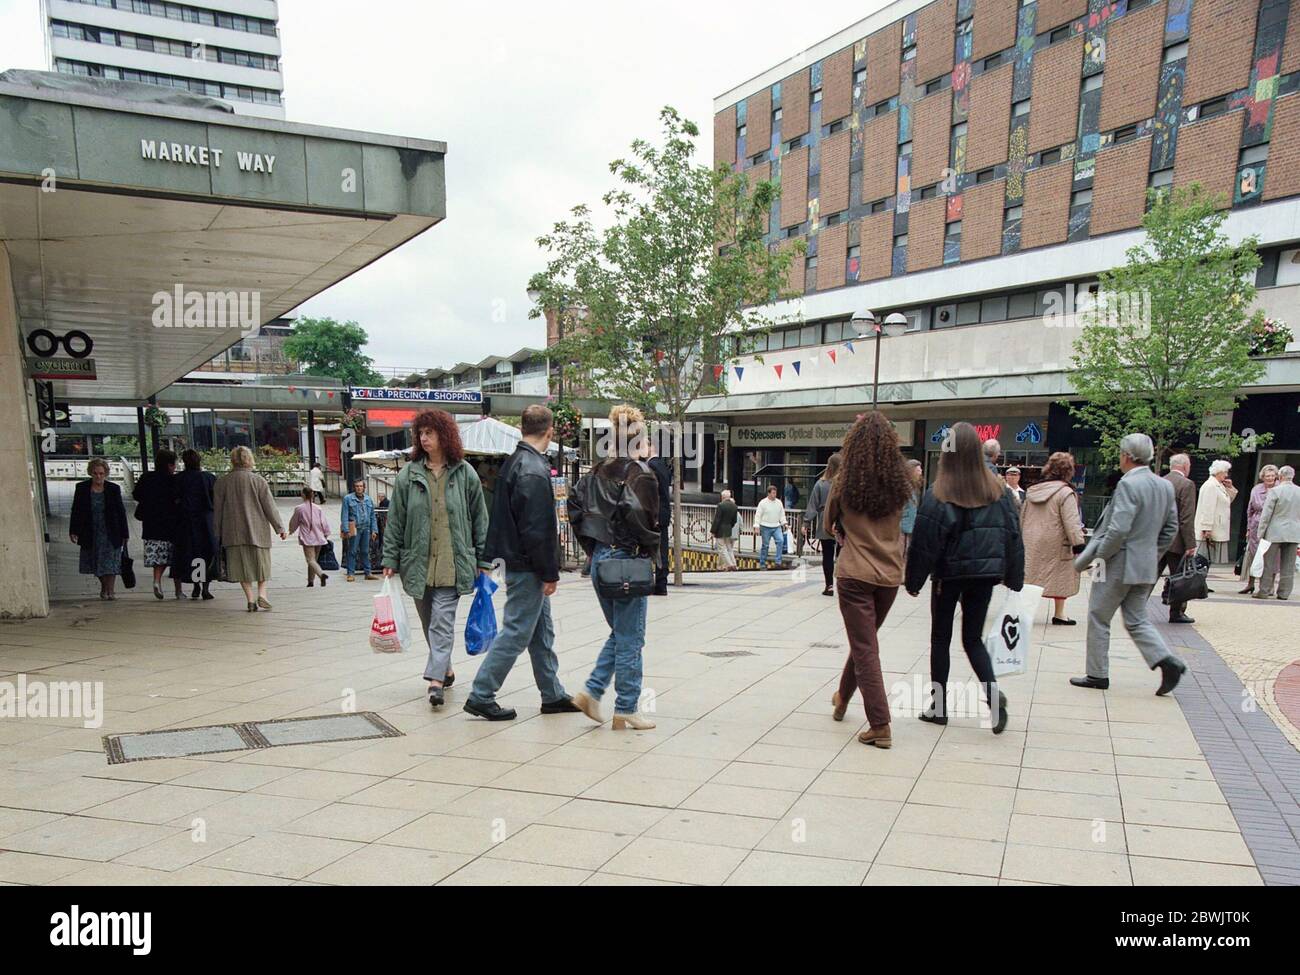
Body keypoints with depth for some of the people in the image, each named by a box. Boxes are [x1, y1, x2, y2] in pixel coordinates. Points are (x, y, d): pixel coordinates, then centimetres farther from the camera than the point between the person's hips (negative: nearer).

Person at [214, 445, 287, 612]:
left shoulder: (222, 481, 1)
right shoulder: (259, 480, -5)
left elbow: (217, 509, 6)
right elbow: (269, 506, -4)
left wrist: (218, 533, 15)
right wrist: (280, 528, 3)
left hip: (234, 532, 2)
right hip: (258, 530, -1)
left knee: (242, 565, 7)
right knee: (262, 563, 12)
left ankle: (250, 599, 4)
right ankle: (262, 594, -2)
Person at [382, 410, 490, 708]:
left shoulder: (465, 474, 1)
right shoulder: (408, 475, 4)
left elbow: (480, 519, 5)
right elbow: (395, 520, 6)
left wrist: (483, 561, 3)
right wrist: (390, 561, 2)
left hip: (452, 563, -3)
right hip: (418, 561, 3)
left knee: (442, 620, -9)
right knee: (429, 622, 13)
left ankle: (435, 679, -10)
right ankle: (445, 668, 30)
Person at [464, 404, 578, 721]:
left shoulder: (512, 463, 11)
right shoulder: (535, 471, -20)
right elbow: (538, 529, -22)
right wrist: (550, 573, -15)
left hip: (517, 561, 10)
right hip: (528, 567, -10)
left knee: (542, 631, 16)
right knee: (516, 632, -1)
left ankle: (553, 695, 25)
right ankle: (480, 696, 7)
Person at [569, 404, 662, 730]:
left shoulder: (599, 471, 9)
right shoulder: (641, 473, -12)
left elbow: (575, 506, 8)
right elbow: (636, 512, -27)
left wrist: (592, 544, 12)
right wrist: (651, 544, -11)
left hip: (600, 559, 7)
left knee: (619, 633, 22)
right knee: (630, 639, 5)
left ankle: (592, 691, 14)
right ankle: (626, 710, 14)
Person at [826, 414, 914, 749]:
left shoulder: (845, 481, -10)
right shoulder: (899, 481, -3)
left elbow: (830, 523, 6)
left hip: (855, 573, -4)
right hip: (890, 573, 4)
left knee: (865, 647, 2)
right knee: (864, 641, 21)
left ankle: (880, 726, -1)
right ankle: (843, 698, 41)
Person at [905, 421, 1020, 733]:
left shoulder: (937, 495, -13)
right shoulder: (998, 491, -2)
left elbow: (924, 543, -12)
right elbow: (1013, 535, 2)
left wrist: (913, 581, -1)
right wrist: (1015, 579, 11)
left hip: (949, 575, -3)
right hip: (985, 574, 3)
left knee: (940, 638, 12)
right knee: (974, 639, 15)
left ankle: (939, 706, 17)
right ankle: (993, 693, -7)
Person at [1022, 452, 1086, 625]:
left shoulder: (1032, 491, 9)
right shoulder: (1065, 492, -13)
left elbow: (1022, 518, 15)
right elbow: (1071, 523, -16)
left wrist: (1022, 539, 23)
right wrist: (1078, 545, -14)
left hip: (1032, 545, 6)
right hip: (1056, 546, -6)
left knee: (1031, 578, 9)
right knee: (1060, 578, 7)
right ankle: (1059, 614, 13)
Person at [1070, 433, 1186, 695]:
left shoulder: (1128, 484, -19)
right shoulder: (1165, 486, 7)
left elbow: (1118, 529, -24)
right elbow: (1171, 528, 13)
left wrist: (1100, 555, -11)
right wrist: (1152, 555, 19)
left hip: (1119, 565, -8)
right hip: (1146, 567, 8)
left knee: (1098, 618, 7)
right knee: (1137, 621, 16)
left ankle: (1097, 674, 14)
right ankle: (1167, 661, -1)